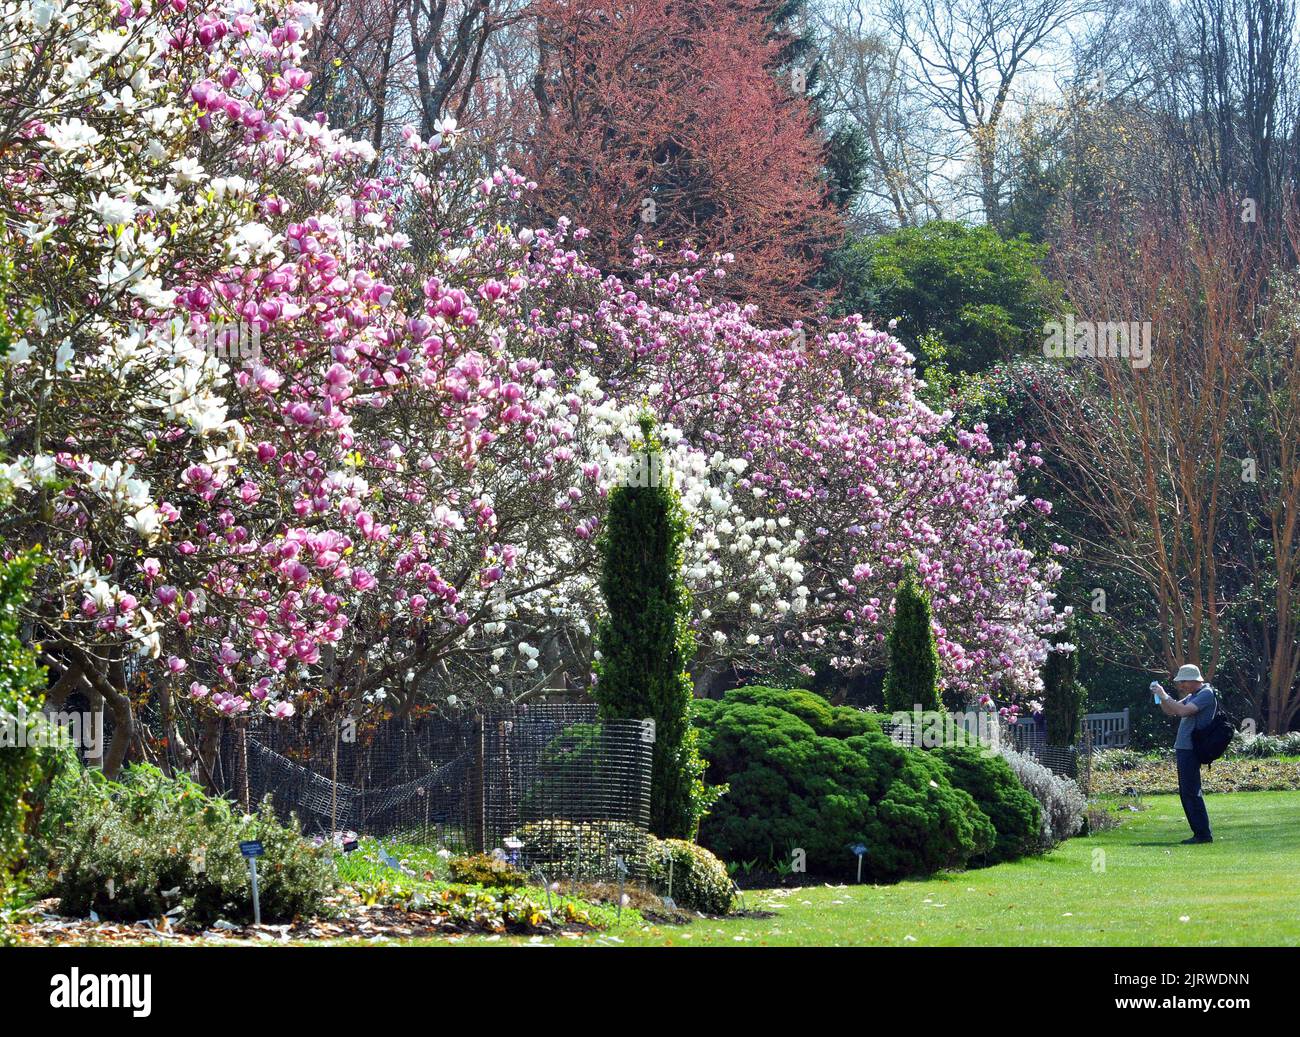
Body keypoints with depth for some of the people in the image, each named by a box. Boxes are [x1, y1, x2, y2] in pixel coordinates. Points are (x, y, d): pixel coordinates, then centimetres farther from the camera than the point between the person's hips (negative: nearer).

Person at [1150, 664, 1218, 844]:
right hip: (1184, 749, 10)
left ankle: (1203, 834, -11)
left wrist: (1164, 696, -14)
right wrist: (1161, 697, 8)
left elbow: (1183, 711, -22)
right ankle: (1200, 833, 14)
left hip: (1191, 750, -10)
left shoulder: (1206, 694, -10)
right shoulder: (1192, 696, 20)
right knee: (1186, 792, 11)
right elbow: (1170, 711, 24)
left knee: (1191, 792, -11)